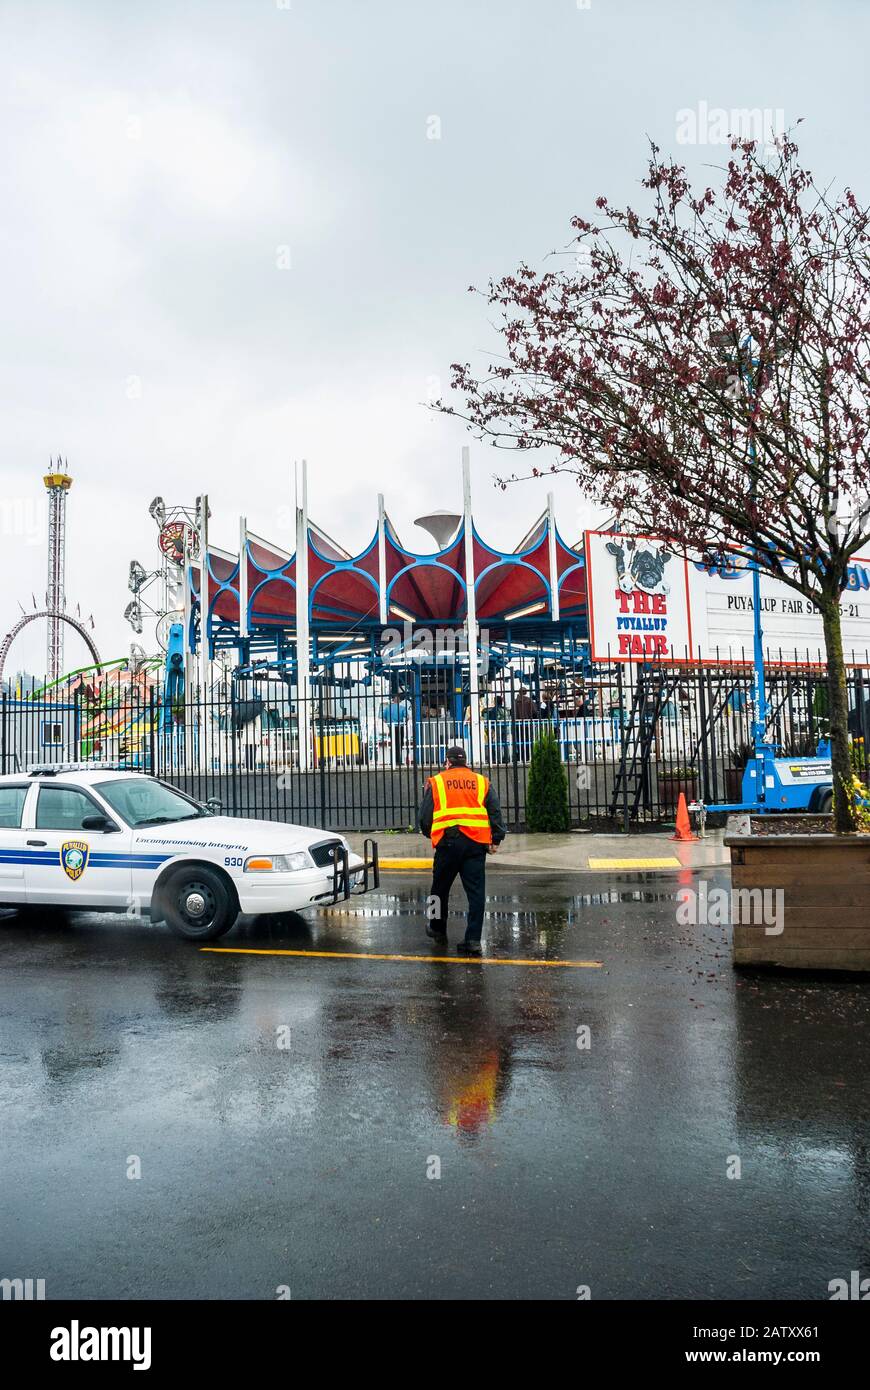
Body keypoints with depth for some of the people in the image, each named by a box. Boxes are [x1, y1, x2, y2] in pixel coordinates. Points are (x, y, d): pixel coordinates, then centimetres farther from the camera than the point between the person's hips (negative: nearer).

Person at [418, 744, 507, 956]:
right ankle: (473, 939, -3)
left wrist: (430, 834, 26)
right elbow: (495, 812, 8)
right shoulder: (482, 782, 12)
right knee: (476, 891, 2)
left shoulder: (436, 782, 8)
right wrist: (496, 840, 10)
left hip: (447, 842, -1)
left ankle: (438, 930, 31)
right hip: (476, 843, 1)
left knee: (441, 888, 16)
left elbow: (425, 816, 8)